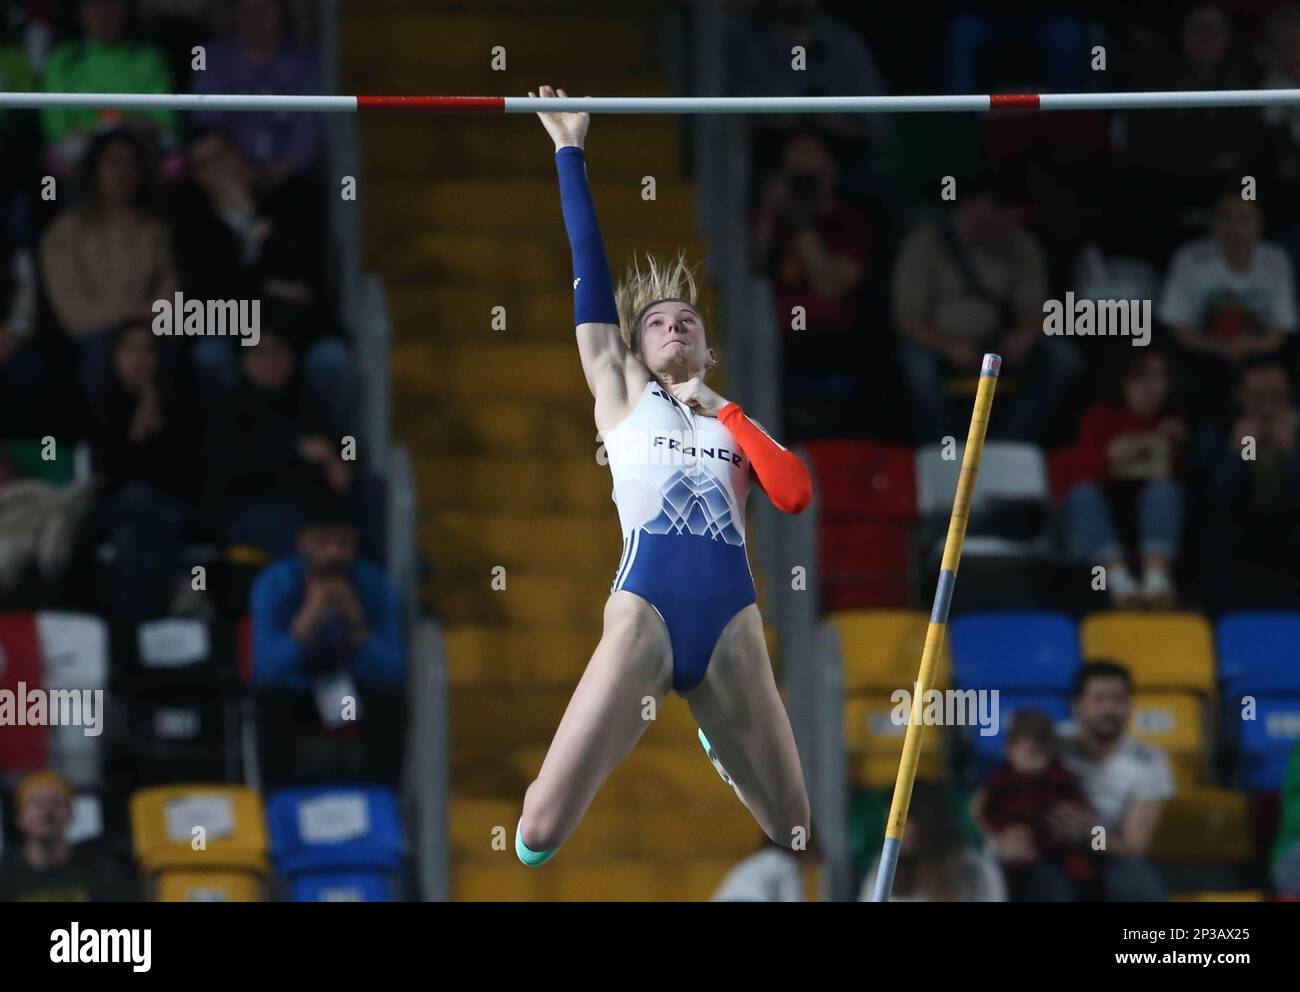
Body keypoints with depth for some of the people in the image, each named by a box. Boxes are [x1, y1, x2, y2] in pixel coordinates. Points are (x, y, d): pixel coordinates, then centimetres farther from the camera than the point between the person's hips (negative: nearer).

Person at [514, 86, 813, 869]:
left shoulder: (734, 419, 23)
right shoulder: (622, 394, 17)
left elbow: (796, 495, 4)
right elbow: (591, 272, 13)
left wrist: (724, 409, 6)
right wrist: (570, 154, 11)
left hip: (734, 626, 3)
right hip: (644, 616, -3)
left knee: (796, 836, 9)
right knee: (542, 831, -17)